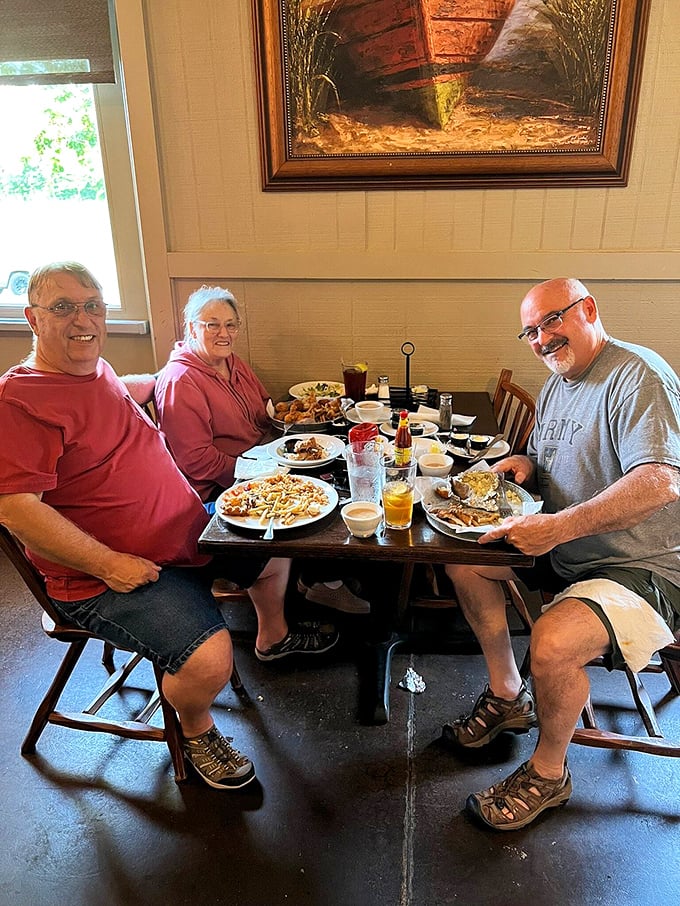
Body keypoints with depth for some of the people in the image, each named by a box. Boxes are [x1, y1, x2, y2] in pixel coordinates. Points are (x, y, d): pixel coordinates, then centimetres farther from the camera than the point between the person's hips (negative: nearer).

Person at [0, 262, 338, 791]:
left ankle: (274, 636, 44)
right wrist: (109, 563, -26)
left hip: (191, 533, 9)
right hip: (108, 578, -9)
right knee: (210, 661, -27)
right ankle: (196, 731, 9)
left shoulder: (99, 371, 8)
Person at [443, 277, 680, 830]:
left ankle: (549, 772, 2)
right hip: (565, 552, 9)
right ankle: (508, 698, 18)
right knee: (465, 561, 4)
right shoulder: (557, 386, 9)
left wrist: (559, 526, -38)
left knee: (552, 642, -31)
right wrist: (526, 465, -3)